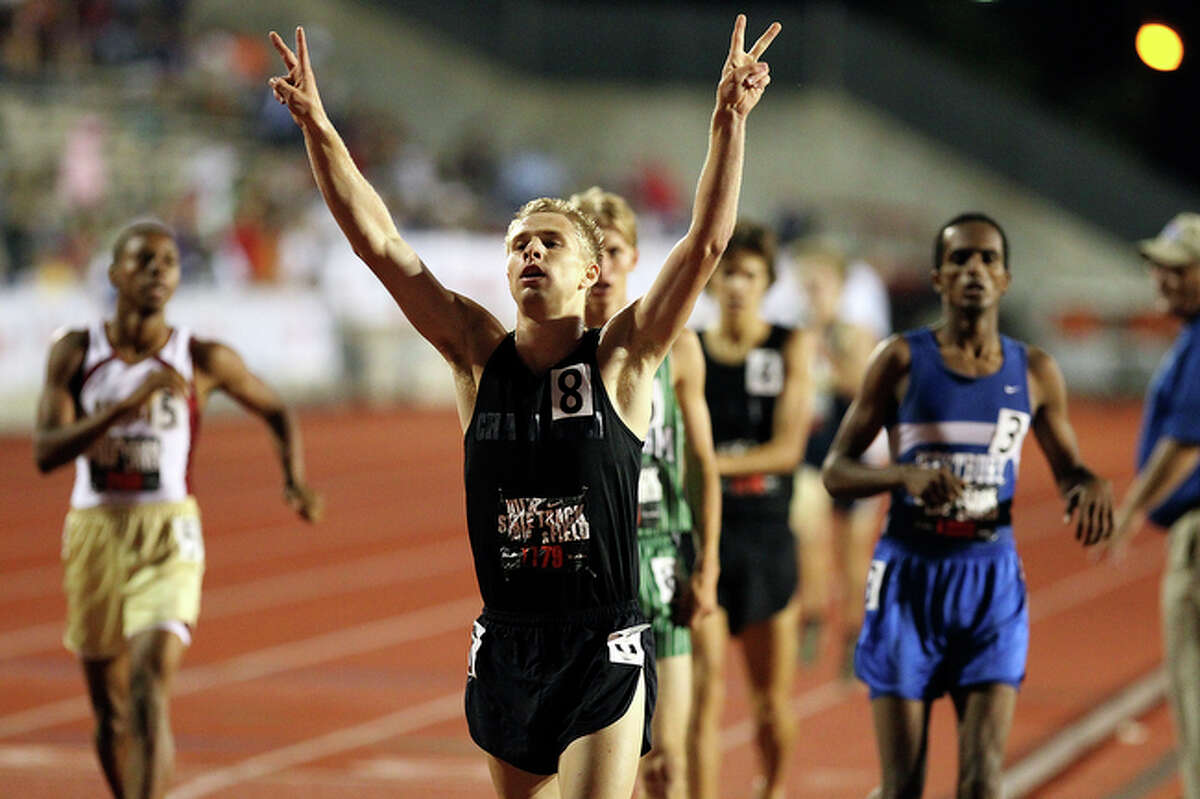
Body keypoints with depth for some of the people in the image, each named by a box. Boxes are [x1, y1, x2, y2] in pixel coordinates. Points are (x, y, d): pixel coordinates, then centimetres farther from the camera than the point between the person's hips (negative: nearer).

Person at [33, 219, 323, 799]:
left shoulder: (203, 359, -2)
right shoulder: (76, 353, -1)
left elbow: (275, 412, 16)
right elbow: (46, 452, -13)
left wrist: (294, 481, -2)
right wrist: (128, 404, -24)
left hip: (169, 537, -2)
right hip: (94, 531, 2)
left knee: (151, 689, -21)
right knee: (109, 708, 12)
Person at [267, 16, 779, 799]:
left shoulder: (621, 359, -4)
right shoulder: (479, 356, 2)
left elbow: (707, 241, -14)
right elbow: (377, 242, -4)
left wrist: (730, 121, -25)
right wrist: (316, 126, -13)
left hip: (606, 653, -4)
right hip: (505, 645, 4)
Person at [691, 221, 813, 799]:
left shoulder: (791, 349, 1)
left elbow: (787, 448, -9)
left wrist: (714, 463, -21)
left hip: (767, 534, 1)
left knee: (772, 697, 10)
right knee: (705, 688, -13)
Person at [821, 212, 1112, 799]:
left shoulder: (1033, 372, 5)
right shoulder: (901, 360, -2)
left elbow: (1067, 467, 18)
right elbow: (836, 471, -2)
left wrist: (1090, 486, -7)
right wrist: (905, 473, -22)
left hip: (992, 579, 2)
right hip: (909, 574, -2)